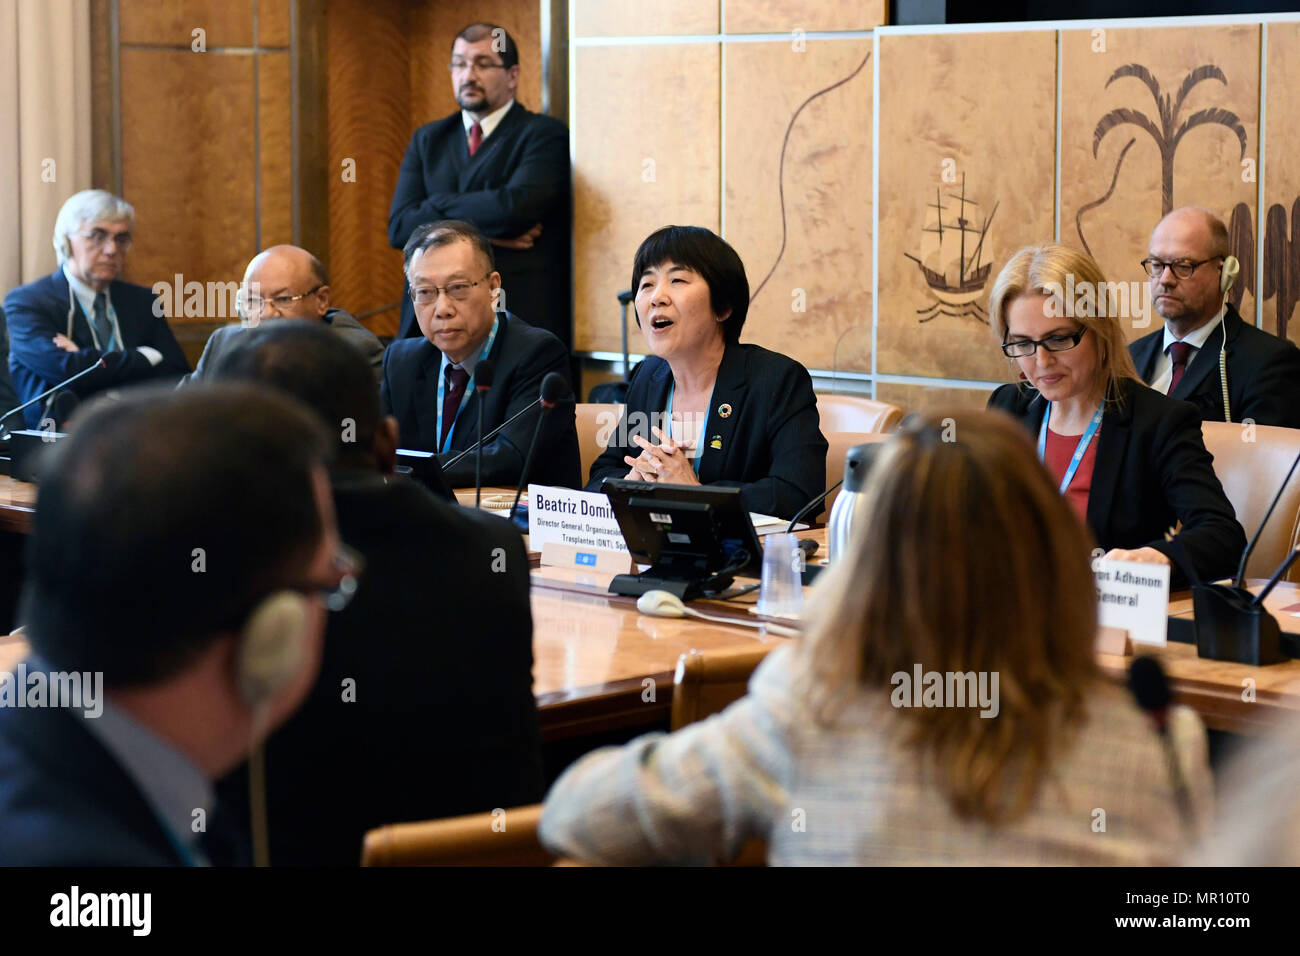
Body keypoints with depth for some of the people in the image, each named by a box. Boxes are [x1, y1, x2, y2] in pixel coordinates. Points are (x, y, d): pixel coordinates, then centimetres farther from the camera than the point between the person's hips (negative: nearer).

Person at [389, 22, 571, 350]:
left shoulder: (544, 135, 1)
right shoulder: (428, 139, 17)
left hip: (518, 323, -4)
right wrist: (480, 232, -9)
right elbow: (399, 226, 4)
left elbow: (517, 205, -17)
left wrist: (438, 205, -3)